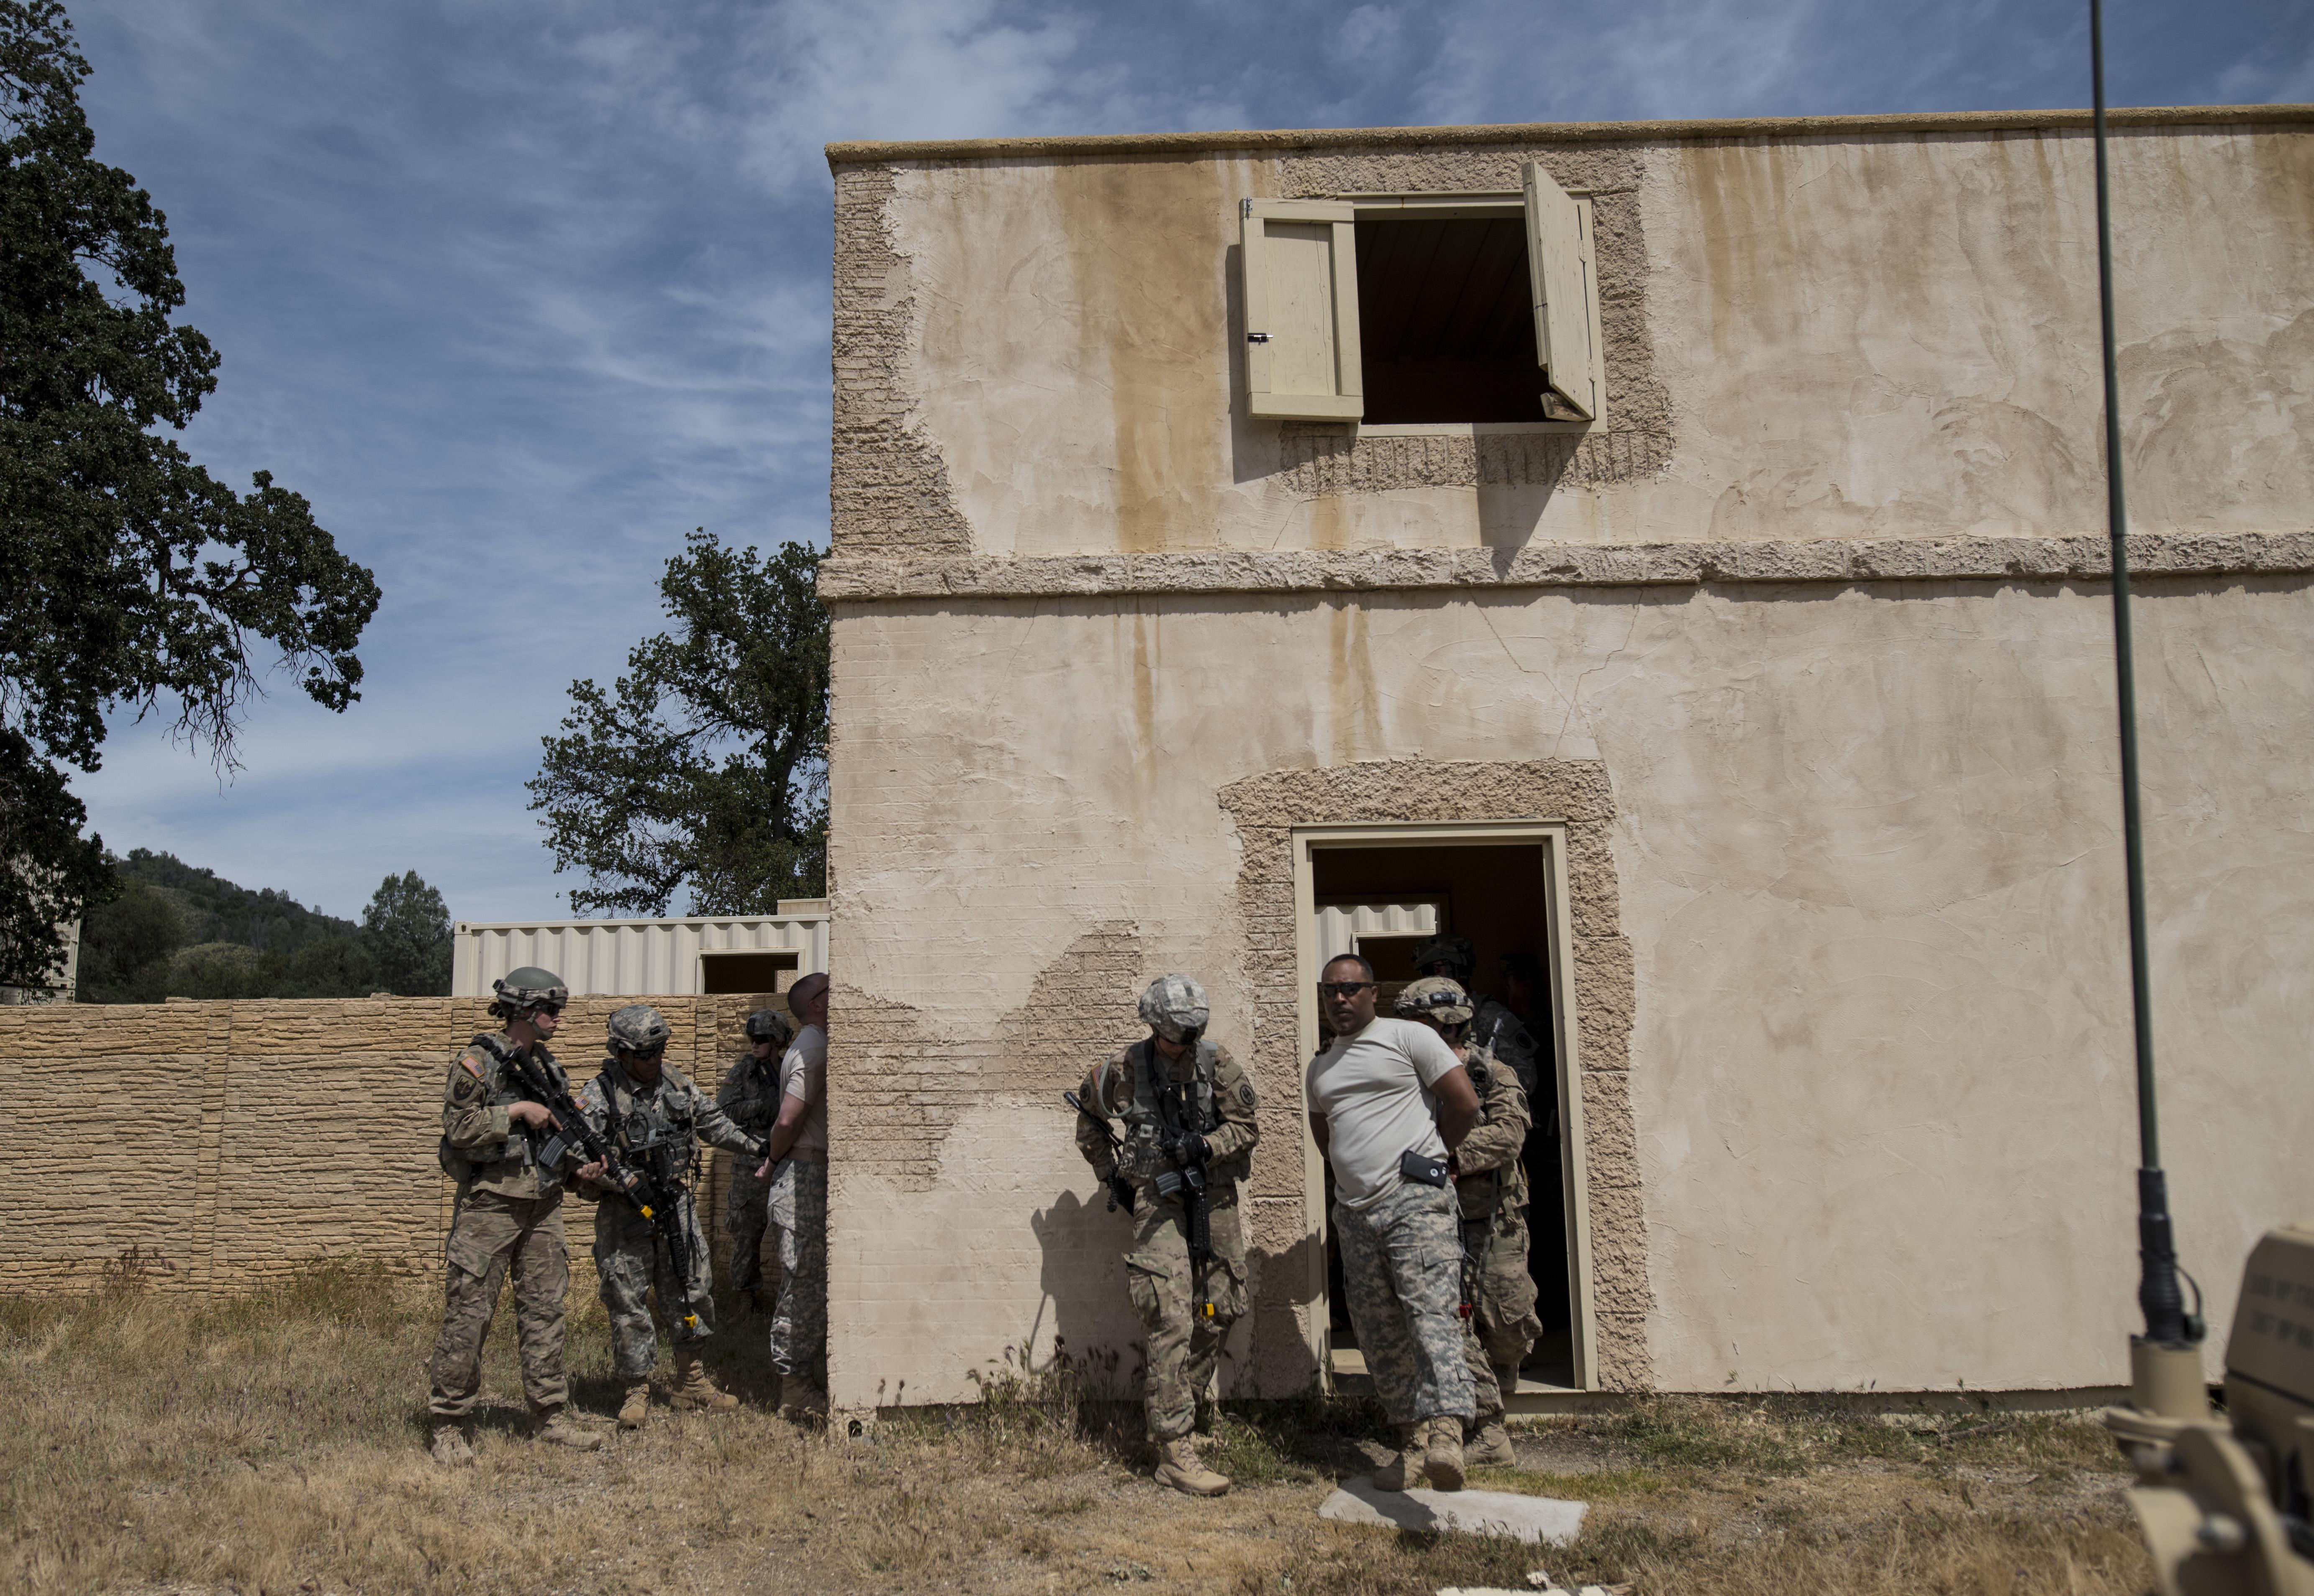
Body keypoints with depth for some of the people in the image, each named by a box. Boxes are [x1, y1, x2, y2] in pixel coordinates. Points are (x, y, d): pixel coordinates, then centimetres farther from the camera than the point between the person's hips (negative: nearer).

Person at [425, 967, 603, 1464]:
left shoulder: (546, 1065, 14)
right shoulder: (477, 1062, -7)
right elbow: (459, 1127, -16)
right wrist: (518, 1110, -17)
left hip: (543, 1203, 7)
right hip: (491, 1203, -7)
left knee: (545, 1310, 9)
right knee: (469, 1313, -3)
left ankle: (552, 1416, 17)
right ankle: (448, 1426, 6)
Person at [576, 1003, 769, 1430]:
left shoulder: (674, 1081, 5)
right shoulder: (601, 1094, -11)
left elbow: (712, 1121, 18)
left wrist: (755, 1147, 21)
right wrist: (590, 1172, -35)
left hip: (677, 1206, 5)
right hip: (626, 1215, -5)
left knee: (692, 1291, 10)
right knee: (628, 1303, -1)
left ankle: (690, 1383, 25)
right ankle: (637, 1394, 12)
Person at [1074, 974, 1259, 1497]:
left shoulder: (1216, 1062, -4)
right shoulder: (1125, 1070, -7)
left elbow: (1248, 1124, -3)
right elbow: (1089, 1117, 12)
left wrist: (1204, 1146, -19)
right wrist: (1110, 1172, 6)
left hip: (1215, 1199, 4)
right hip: (1159, 1204, -3)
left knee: (1220, 1312, 10)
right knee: (1171, 1323, -12)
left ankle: (1178, 1400, 35)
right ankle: (1174, 1450, -11)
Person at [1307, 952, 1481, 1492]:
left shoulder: (1408, 1037, 1)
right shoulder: (1319, 1070, 20)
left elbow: (1464, 1103, -3)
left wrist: (1426, 1155, 9)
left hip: (1415, 1202, -7)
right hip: (1356, 1214, 7)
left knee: (1432, 1315, -22)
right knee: (1381, 1340, 8)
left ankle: (1446, 1436, -36)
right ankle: (1413, 1443, 16)